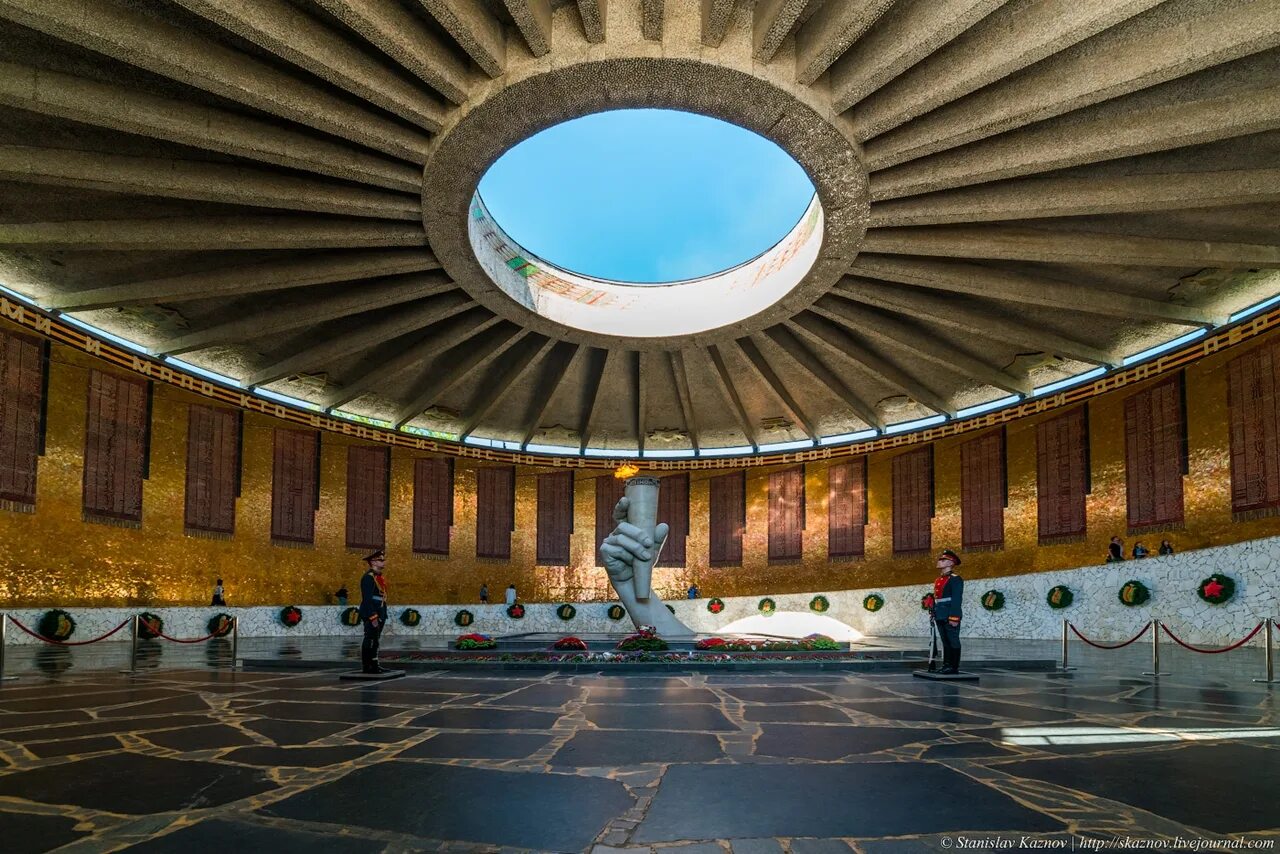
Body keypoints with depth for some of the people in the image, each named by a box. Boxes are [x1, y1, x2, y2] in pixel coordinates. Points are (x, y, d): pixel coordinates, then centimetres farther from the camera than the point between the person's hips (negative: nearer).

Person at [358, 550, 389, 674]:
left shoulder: (378, 577, 17)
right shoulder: (368, 577, -14)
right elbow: (367, 599, -20)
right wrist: (373, 617, -23)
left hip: (379, 614, 10)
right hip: (371, 614, -10)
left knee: (375, 640, 12)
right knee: (370, 640, -7)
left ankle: (374, 665, 17)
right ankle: (367, 666, -3)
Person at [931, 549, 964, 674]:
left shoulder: (955, 579, -9)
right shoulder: (938, 580, 16)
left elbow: (957, 599, -16)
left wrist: (954, 618, -21)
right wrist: (934, 614, 17)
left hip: (950, 617, -8)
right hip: (940, 616, 8)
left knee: (953, 641, -3)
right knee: (945, 642, 12)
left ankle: (954, 667, 0)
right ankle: (947, 665, 16)